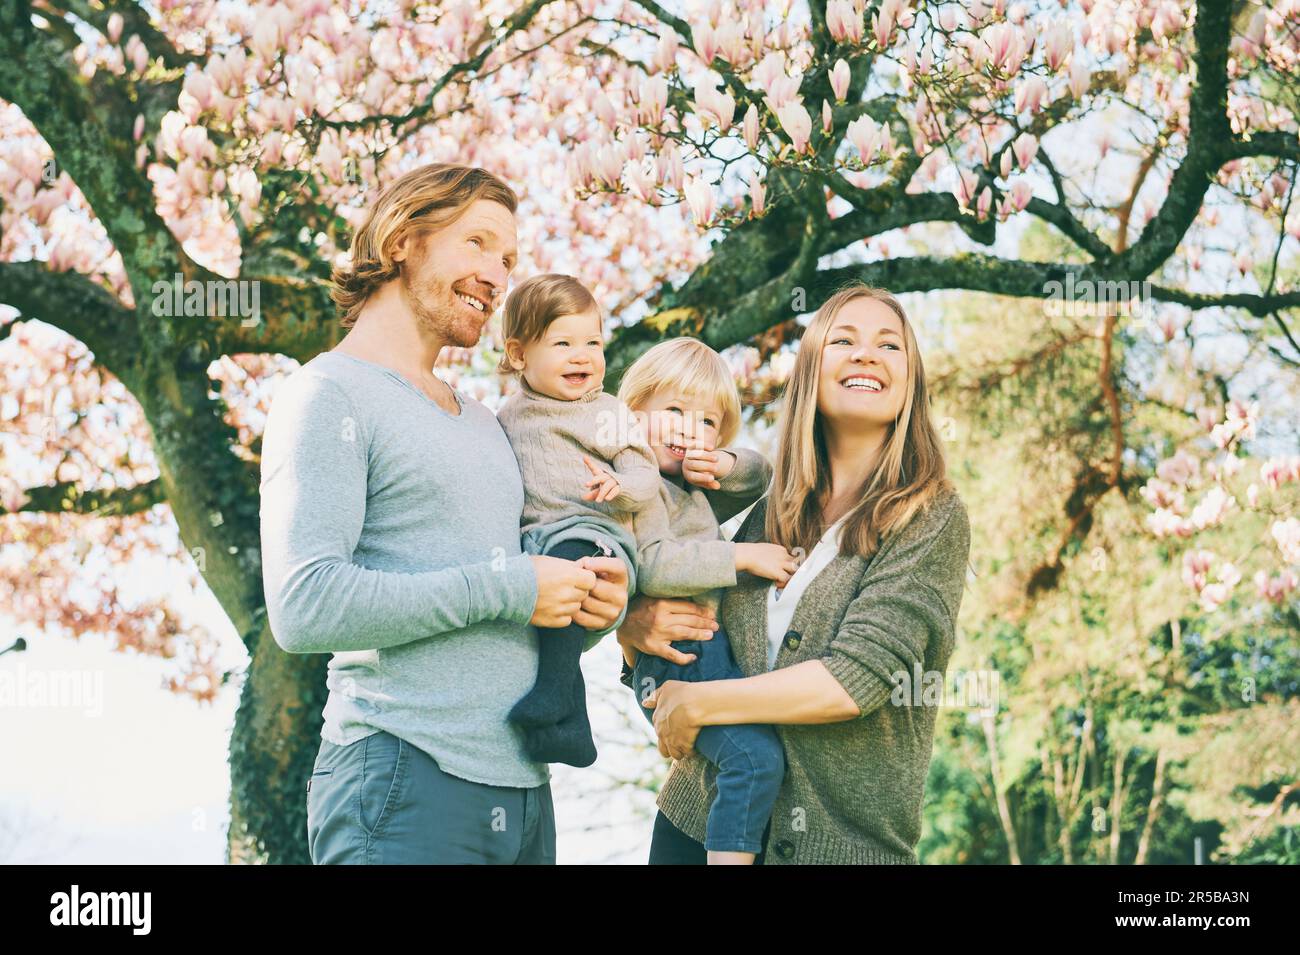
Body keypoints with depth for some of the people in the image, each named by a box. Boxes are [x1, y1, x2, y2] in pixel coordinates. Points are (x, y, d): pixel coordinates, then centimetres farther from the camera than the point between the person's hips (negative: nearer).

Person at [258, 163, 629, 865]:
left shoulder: (481, 422, 22)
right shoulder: (329, 393, -5)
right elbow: (304, 607, -19)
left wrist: (596, 607, 2)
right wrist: (506, 588, -15)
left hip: (521, 785, 8)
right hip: (406, 781, -8)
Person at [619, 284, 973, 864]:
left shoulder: (933, 518, -7)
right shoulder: (770, 512, 7)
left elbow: (858, 679, -17)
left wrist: (694, 703, -12)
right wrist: (635, 624, -6)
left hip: (842, 838, -4)